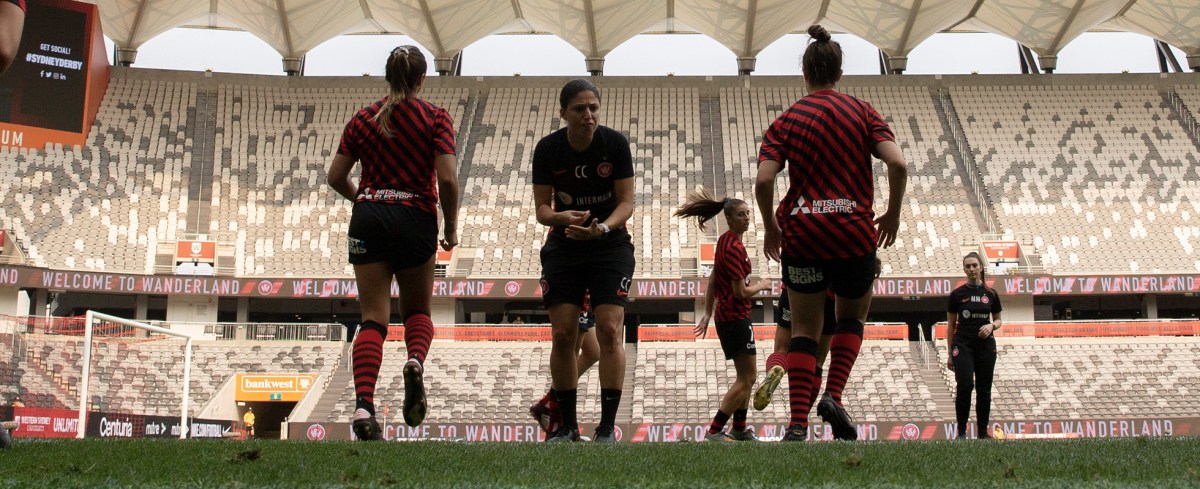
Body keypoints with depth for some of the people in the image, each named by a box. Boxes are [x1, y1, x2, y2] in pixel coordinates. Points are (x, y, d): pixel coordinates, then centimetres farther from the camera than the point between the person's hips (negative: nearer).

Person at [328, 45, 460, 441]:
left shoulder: (364, 118, 9)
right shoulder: (435, 117, 0)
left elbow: (336, 177, 10)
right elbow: (447, 177, -10)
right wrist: (451, 226, 2)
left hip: (369, 219, 2)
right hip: (416, 218, -2)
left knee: (373, 317, 1)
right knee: (417, 310, 18)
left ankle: (363, 406, -15)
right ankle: (415, 362, -14)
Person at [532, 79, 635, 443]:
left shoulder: (615, 143, -12)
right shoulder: (547, 149, -9)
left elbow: (626, 202, -10)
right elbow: (541, 208, -6)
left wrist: (602, 228, -29)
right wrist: (563, 217, -29)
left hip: (610, 246, -2)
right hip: (563, 246, 2)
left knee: (609, 331, -11)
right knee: (562, 335, -1)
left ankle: (606, 428, -5)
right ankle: (568, 426, 11)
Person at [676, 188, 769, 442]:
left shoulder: (725, 241, 10)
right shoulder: (734, 247, -20)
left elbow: (713, 279, 16)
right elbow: (741, 292, -21)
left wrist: (707, 313, 20)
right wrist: (761, 285, -2)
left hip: (726, 316, 10)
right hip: (736, 319, -10)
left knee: (747, 377, 20)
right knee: (746, 379, -6)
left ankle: (739, 429, 29)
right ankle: (714, 431, -8)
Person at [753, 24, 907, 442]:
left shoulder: (786, 121, 3)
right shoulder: (862, 112, 3)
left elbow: (763, 181, -8)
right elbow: (897, 164, -9)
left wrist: (770, 228, 6)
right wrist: (892, 214, 5)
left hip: (802, 234, 0)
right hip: (855, 231, 0)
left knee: (805, 328, 9)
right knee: (851, 318, 21)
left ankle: (798, 423, -3)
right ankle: (833, 397, 1)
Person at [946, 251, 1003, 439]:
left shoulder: (991, 294, 5)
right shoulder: (957, 294, 1)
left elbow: (998, 319, 14)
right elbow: (950, 325, 4)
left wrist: (991, 326, -10)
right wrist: (949, 353, 2)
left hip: (986, 345, 2)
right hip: (963, 346, -2)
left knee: (984, 390, 5)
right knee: (965, 385, -17)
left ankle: (983, 432, 15)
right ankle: (961, 431, -7)